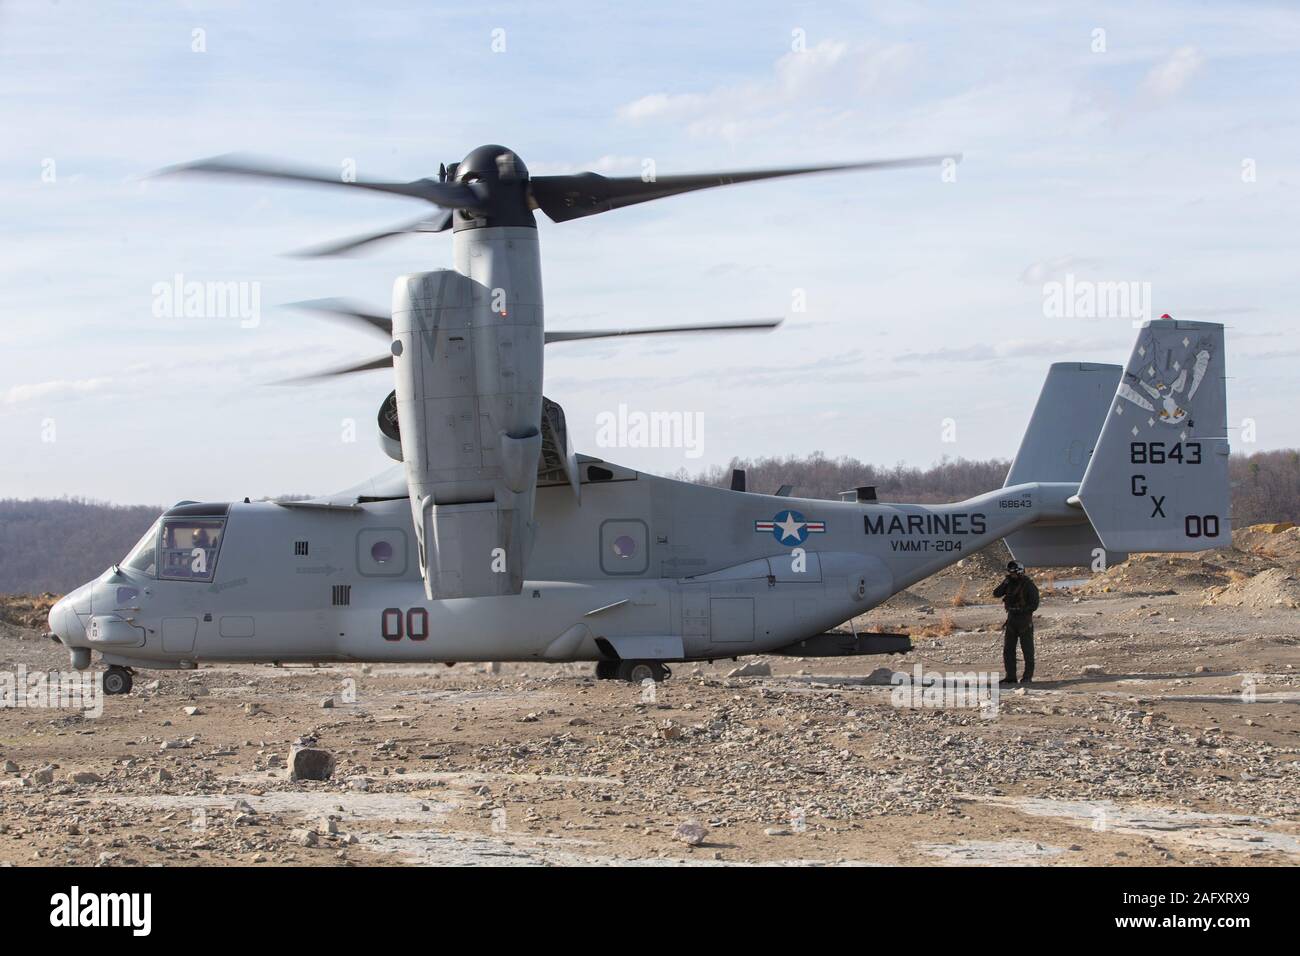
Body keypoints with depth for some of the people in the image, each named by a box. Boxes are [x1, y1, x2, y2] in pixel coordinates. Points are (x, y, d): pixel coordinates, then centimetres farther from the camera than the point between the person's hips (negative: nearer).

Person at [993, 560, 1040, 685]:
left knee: (1027, 650, 0)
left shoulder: (1028, 585, -10)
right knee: (1008, 650, 2)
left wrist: (1020, 610, -20)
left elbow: (1034, 605, -12)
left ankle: (1028, 677, 3)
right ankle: (1010, 676, 5)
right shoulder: (1009, 583, 8)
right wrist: (1004, 583, -11)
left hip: (1024, 621, -6)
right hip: (1011, 620, 6)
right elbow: (996, 593, 2)